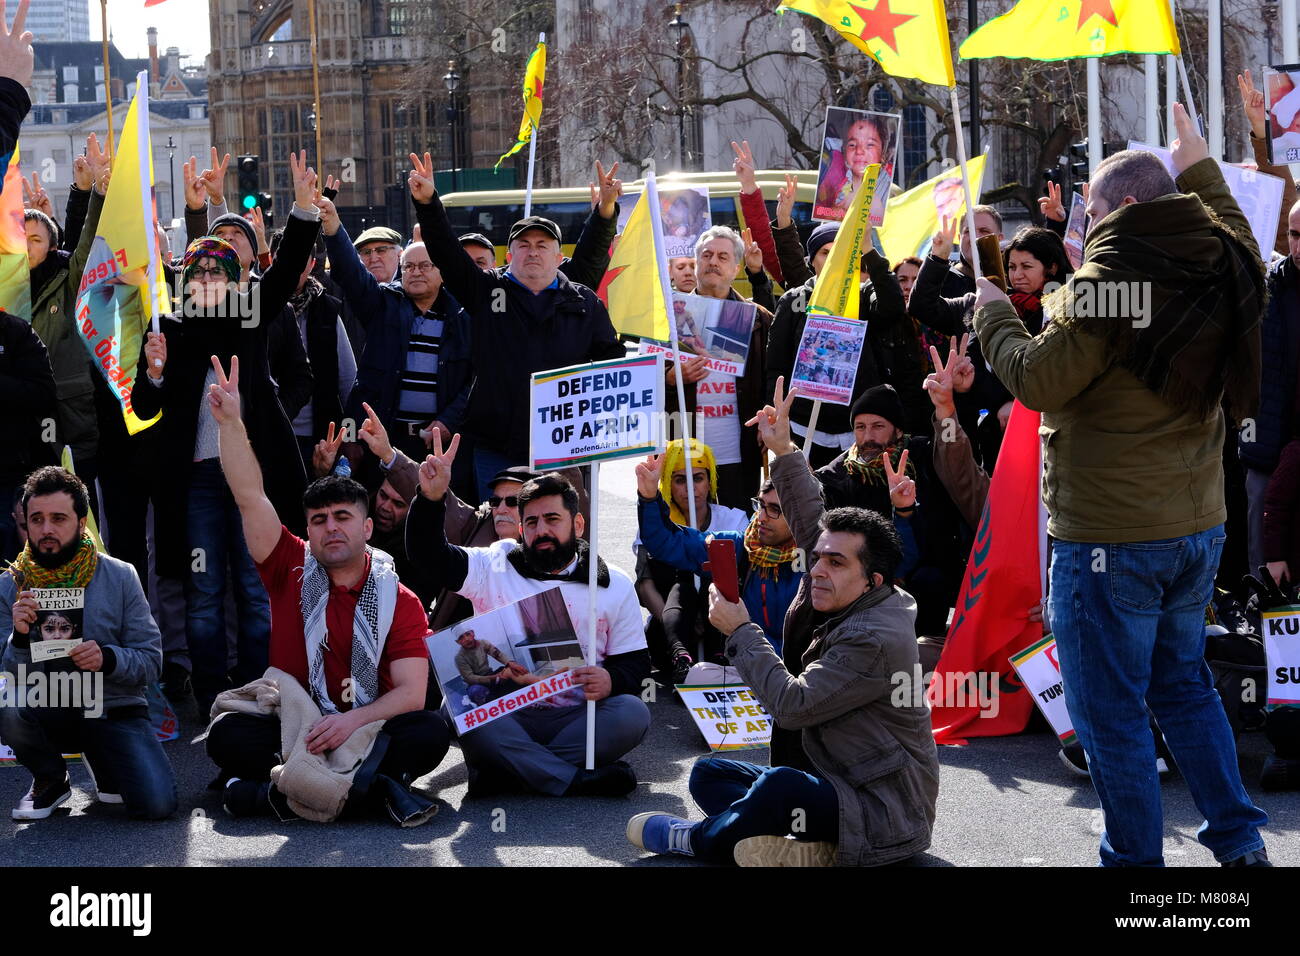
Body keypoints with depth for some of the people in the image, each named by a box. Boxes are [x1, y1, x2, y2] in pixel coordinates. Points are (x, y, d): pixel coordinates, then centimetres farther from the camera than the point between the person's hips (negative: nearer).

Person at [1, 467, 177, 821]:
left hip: (114, 709, 0)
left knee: (157, 804, -23)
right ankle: (51, 779, 0)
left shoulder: (119, 577, -4)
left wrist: (108, 659, -23)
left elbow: (151, 661, -3)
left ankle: (105, 766, 15)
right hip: (46, 712, 0)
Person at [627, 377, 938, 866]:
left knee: (779, 786, -38)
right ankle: (806, 849, -16)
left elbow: (792, 705, -24)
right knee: (708, 773, 9)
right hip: (833, 782, 11)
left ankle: (699, 839, -10)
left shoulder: (874, 640, -21)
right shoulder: (852, 605, 7)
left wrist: (740, 630, -14)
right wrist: (785, 452, 21)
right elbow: (813, 527, 21)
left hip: (886, 817, -11)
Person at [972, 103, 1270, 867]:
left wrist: (995, 317, 1)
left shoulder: (1109, 285, -20)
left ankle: (1136, 859, 9)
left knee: (1111, 710, 3)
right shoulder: (1224, 270, 3)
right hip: (1198, 524, 8)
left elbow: (1038, 381, -15)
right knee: (1184, 682, 22)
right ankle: (1240, 840, 22)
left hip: (1110, 538, -8)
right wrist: (1202, 171, 38)